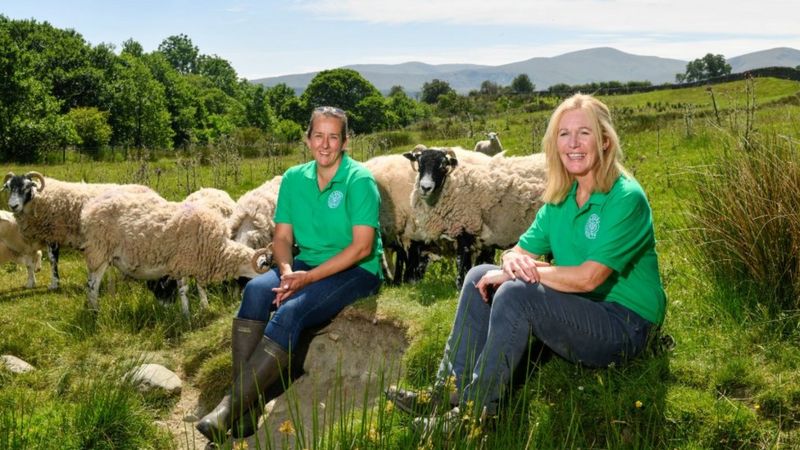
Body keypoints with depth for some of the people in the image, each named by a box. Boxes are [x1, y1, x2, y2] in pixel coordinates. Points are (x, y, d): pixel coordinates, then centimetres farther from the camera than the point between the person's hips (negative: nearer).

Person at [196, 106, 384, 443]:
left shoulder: (360, 181, -10)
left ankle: (231, 408, -30)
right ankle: (244, 401, -30)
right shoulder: (294, 179, 7)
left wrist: (308, 278, -22)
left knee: (290, 311, -31)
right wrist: (286, 271, -16)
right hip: (306, 265, 5)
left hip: (355, 272, -5)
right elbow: (282, 237, 7)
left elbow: (362, 247, -17)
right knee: (255, 291, -25)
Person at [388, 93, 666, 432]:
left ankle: (477, 409, -20)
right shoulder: (560, 197, 7)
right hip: (578, 311, 8)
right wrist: (514, 261, -18)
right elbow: (519, 251, 7)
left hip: (623, 324, -8)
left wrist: (521, 273, -17)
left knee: (515, 293, -29)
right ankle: (449, 390, -7)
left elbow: (588, 278, -26)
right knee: (481, 276, -3)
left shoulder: (625, 198, -17)